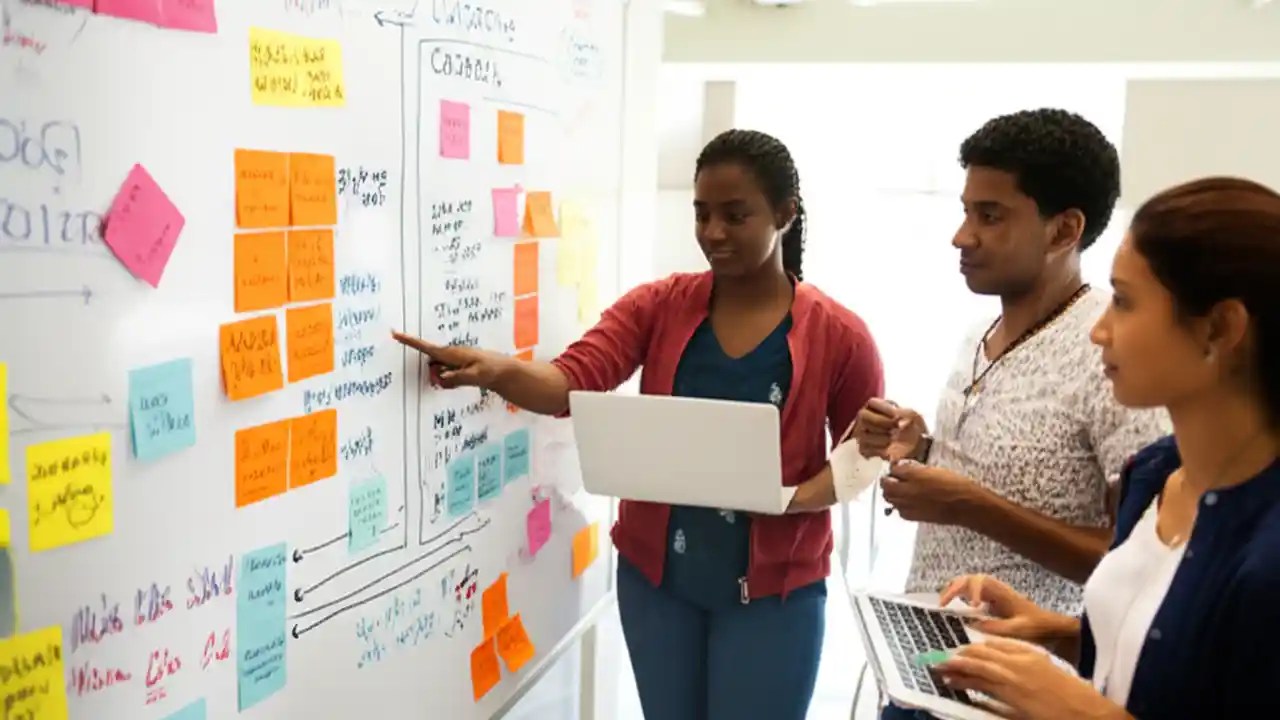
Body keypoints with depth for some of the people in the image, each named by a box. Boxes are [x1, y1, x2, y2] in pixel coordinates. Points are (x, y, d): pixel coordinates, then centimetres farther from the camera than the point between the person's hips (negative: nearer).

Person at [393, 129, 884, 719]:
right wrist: (497, 370, -34)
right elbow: (573, 382, -14)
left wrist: (796, 498, -18)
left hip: (772, 589, -2)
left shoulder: (838, 335, -8)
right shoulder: (658, 305, -2)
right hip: (654, 572, 3)